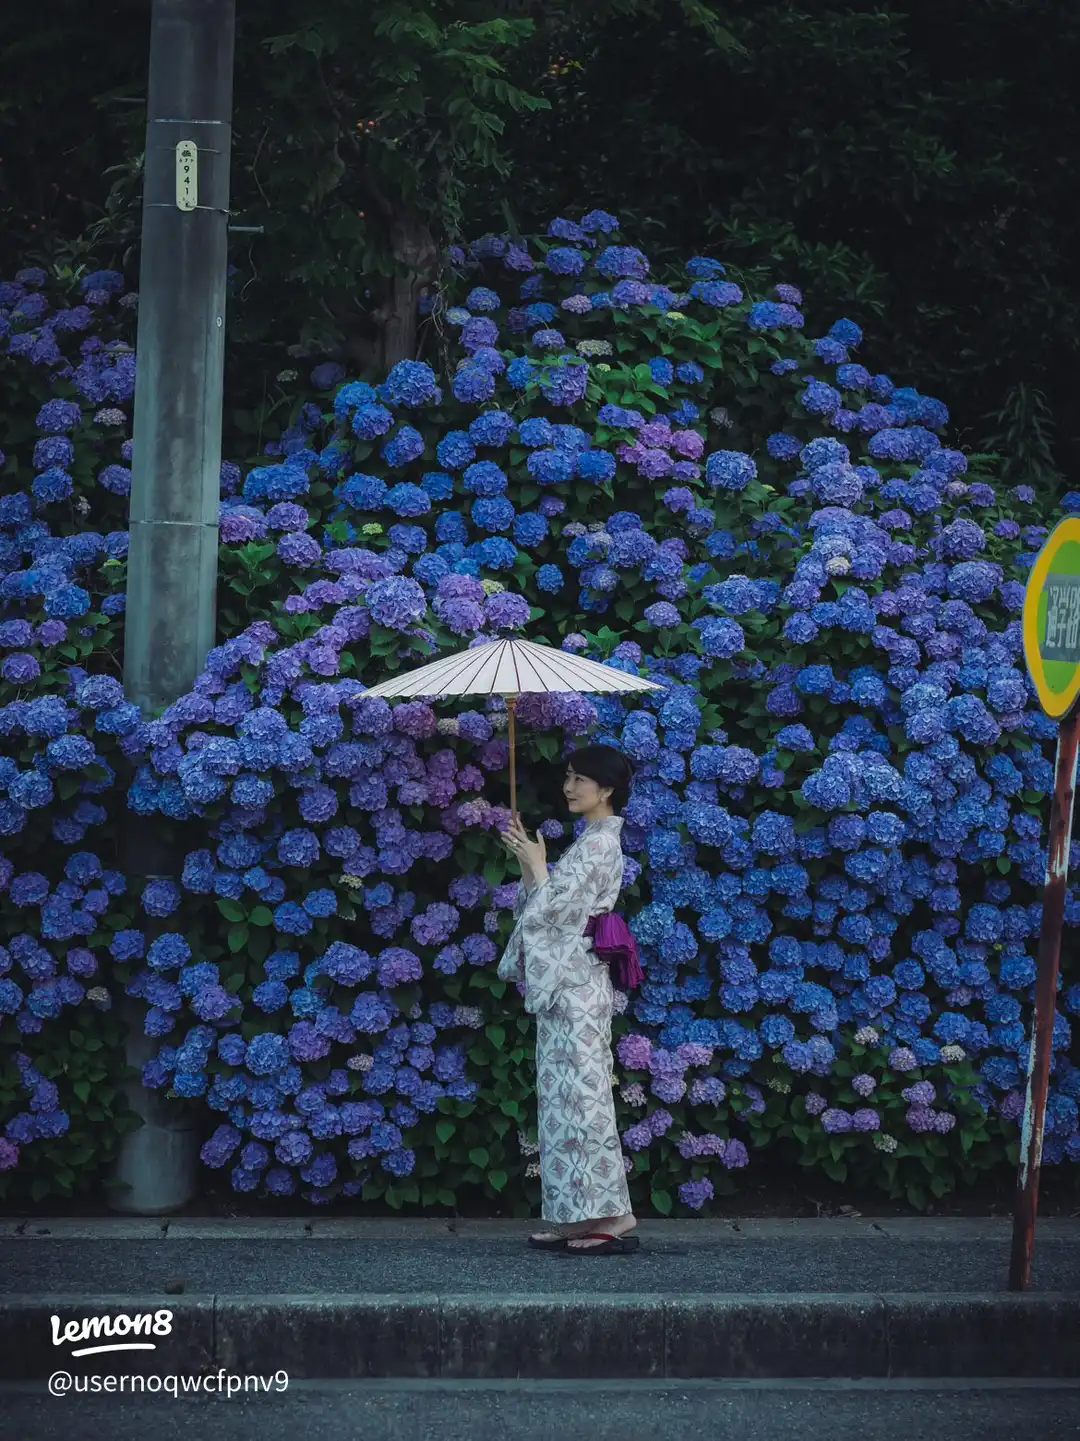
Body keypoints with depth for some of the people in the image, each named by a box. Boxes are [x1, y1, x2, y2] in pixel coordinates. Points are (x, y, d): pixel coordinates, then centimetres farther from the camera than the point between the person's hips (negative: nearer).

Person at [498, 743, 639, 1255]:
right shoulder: (590, 841, 18)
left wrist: (536, 866, -5)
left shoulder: (600, 844, -12)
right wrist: (528, 859, 7)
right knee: (566, 1095, 9)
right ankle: (581, 1216, 11)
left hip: (575, 984, -10)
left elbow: (557, 907, -18)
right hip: (565, 982, 10)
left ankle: (614, 1217, -9)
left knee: (580, 1095, -10)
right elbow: (541, 907, 17)